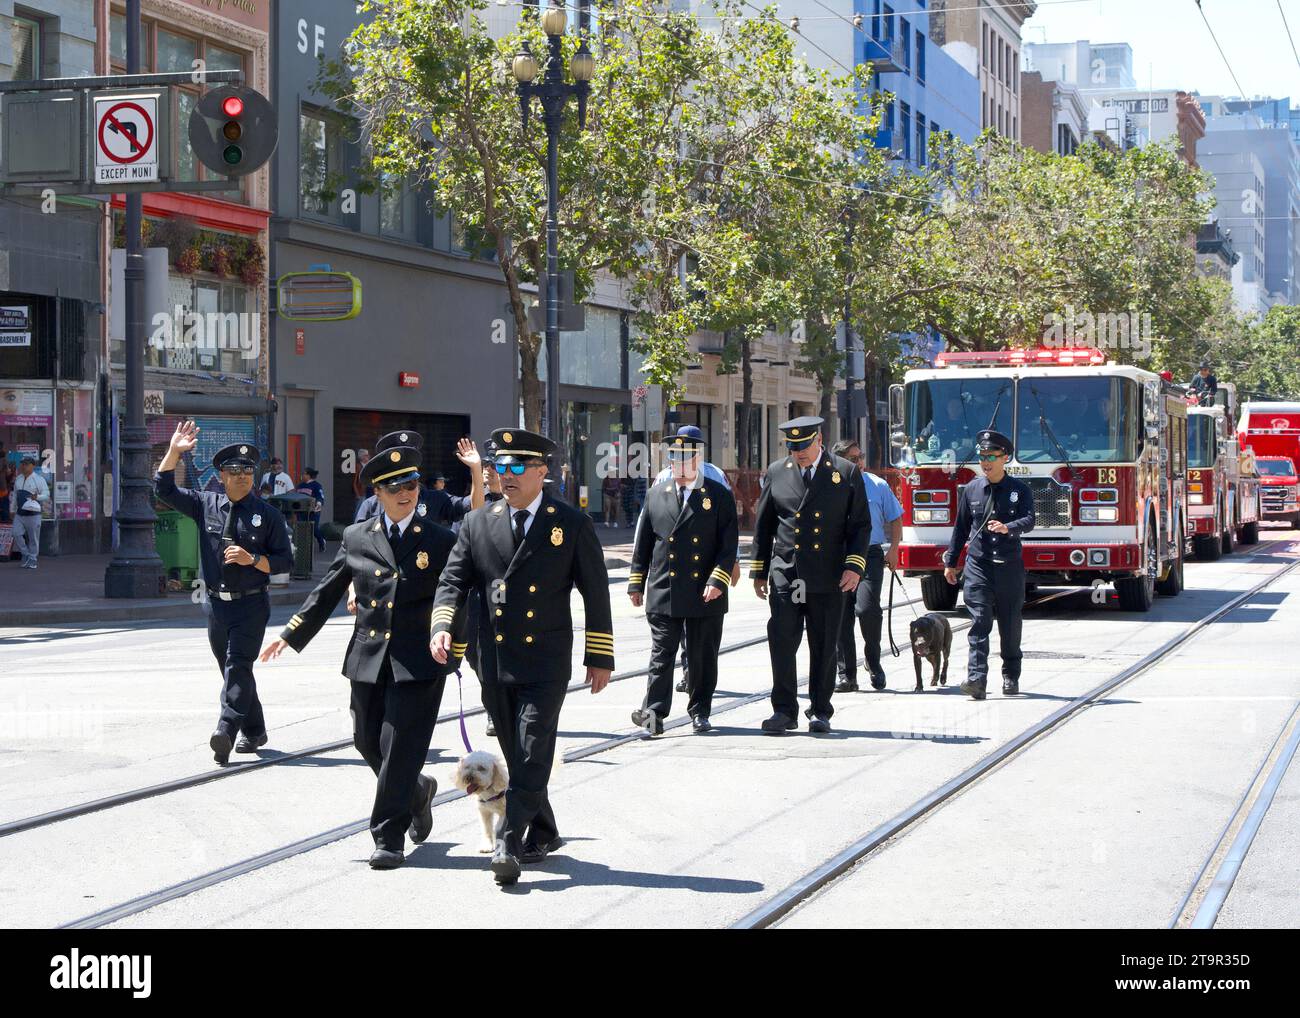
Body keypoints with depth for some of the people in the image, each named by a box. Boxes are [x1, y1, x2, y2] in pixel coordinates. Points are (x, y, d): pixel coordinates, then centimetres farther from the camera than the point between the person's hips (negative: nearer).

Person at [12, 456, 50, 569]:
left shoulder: (39, 479, -4)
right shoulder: (18, 479, 14)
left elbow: (46, 495, -7)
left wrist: (37, 497, -27)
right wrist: (13, 510, 20)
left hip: (33, 514, -5)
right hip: (19, 514, 5)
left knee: (33, 538, -1)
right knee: (17, 534, -8)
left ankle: (32, 560, 8)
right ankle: (26, 555, 8)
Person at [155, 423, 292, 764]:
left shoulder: (267, 514, -2)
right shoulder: (206, 504, 6)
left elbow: (285, 560, -1)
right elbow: (164, 488, 5)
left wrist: (252, 560, -17)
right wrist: (174, 452, -7)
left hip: (251, 605, -4)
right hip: (216, 604, 4)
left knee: (238, 667, -17)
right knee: (231, 670, 13)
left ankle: (226, 731, -28)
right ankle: (253, 732, 27)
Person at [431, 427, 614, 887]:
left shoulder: (573, 524, 0)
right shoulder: (478, 524, 8)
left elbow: (596, 592, 3)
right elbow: (454, 580, 6)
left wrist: (600, 658, 2)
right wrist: (442, 628, -13)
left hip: (546, 662, -4)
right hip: (495, 660, 4)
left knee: (532, 757, -14)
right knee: (516, 757, 12)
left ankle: (508, 845, -15)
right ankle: (543, 834, 29)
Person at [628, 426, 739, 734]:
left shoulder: (719, 496, 2)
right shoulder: (656, 495, 9)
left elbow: (729, 545, -2)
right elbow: (642, 544, 12)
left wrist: (717, 581, -13)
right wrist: (636, 583, 9)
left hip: (705, 595, -1)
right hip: (663, 592, 1)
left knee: (703, 657, 7)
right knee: (661, 655, -3)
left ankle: (699, 713, 18)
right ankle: (654, 713, -6)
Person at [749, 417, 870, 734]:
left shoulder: (847, 473, 2)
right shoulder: (776, 472, 7)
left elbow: (861, 524, 4)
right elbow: (763, 525, 13)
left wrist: (854, 565, -8)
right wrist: (759, 571, 11)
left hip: (829, 578, -1)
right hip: (785, 574, 1)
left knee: (824, 648, 5)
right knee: (781, 642, -8)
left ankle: (820, 712, 15)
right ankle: (784, 711, -2)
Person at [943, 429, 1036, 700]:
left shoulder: (1019, 489, 2)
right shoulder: (971, 490, 8)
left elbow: (1029, 521, -13)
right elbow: (961, 527, 15)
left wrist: (1008, 528, -34)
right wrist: (950, 562, 16)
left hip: (1010, 566, 0)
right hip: (978, 566, 0)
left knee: (1010, 626, 7)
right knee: (979, 623, -10)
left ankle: (1011, 677, 20)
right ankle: (976, 678, -19)